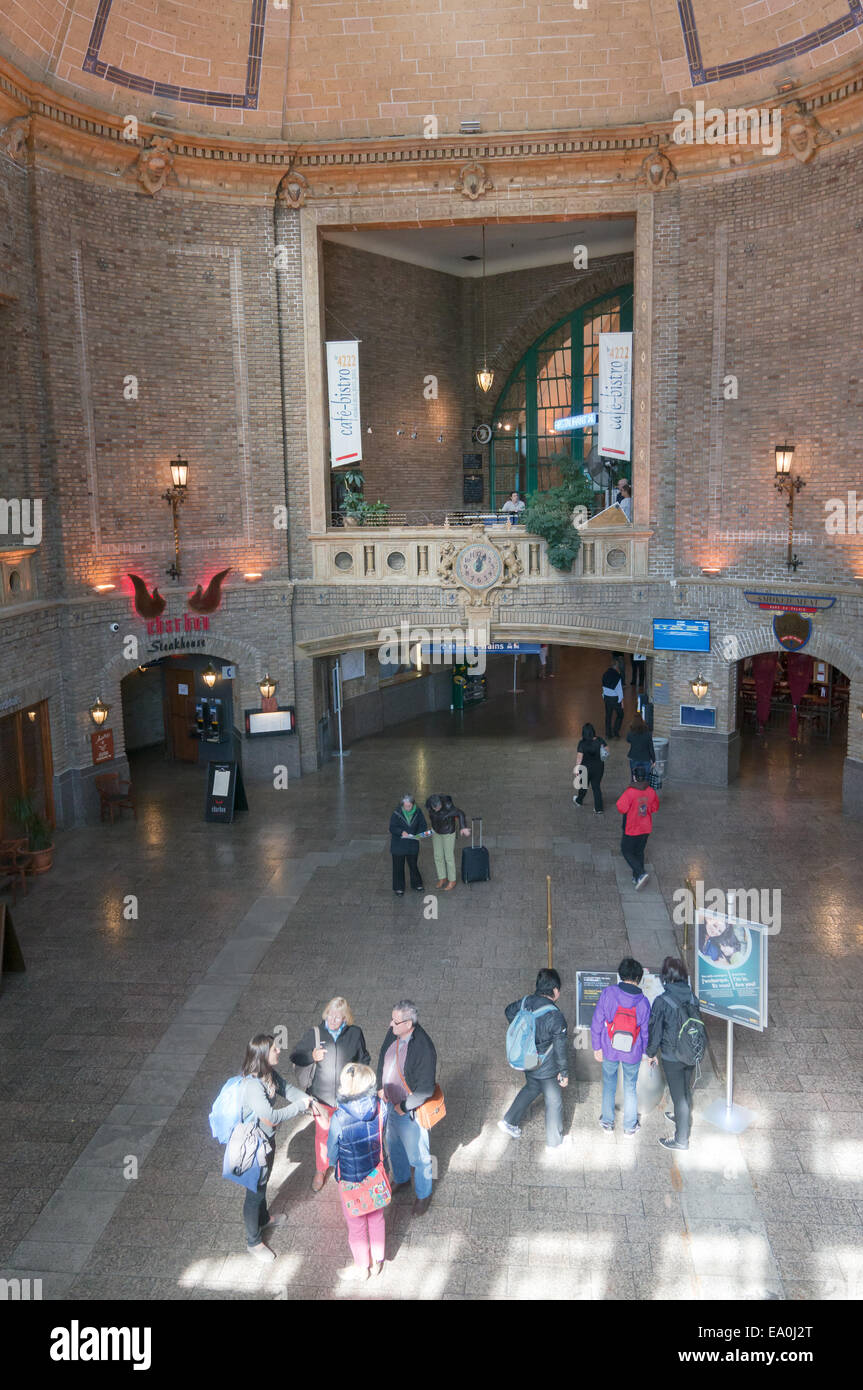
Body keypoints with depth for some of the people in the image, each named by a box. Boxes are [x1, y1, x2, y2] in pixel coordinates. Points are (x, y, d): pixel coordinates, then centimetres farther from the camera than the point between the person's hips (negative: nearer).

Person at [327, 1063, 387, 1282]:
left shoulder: (339, 1119, -33)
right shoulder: (379, 1108, -23)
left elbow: (332, 1156, -16)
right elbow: (384, 1142, -5)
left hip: (352, 1182, -3)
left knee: (356, 1227, 22)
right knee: (376, 1219, 27)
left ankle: (361, 1268, 43)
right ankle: (377, 1261, 48)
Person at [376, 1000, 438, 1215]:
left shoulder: (423, 1049, -34)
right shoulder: (393, 1033, -13)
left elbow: (425, 1090, -27)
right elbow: (383, 1057, 9)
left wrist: (404, 1107, -18)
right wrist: (380, 1087, 5)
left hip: (411, 1111, -7)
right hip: (390, 1102, 7)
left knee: (418, 1156, 14)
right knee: (393, 1146, 29)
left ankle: (423, 1194, 39)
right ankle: (401, 1179, 55)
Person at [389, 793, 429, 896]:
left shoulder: (417, 812, -8)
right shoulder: (397, 813, -16)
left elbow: (423, 825, 0)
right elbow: (392, 828, -12)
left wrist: (419, 834, -20)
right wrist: (401, 832, -31)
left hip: (412, 844, 2)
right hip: (398, 844, -2)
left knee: (413, 864, 15)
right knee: (398, 866, 7)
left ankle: (416, 884, 35)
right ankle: (398, 888, 21)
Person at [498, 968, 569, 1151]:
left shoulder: (526, 1002, -11)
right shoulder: (555, 1016, -29)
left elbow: (509, 1011, 11)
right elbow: (560, 1048, -21)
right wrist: (564, 1072, -8)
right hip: (547, 1068, -6)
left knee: (531, 1088, 33)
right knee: (554, 1101, 17)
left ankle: (509, 1122, 37)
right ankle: (553, 1142, 33)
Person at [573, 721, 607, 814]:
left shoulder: (582, 743, -21)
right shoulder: (600, 740, -12)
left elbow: (579, 757, -18)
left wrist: (577, 767, -6)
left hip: (586, 768, -2)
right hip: (599, 767, 2)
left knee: (583, 786, 21)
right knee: (596, 787, 12)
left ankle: (578, 801, 47)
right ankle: (598, 809, 13)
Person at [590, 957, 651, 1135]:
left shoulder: (608, 992, -19)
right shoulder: (643, 1002, -15)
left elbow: (597, 1022, -14)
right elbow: (645, 1031, -3)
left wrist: (596, 1046, -2)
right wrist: (647, 1052, 15)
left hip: (609, 1050, 0)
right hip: (633, 1054, 0)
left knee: (608, 1084, 21)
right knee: (630, 1087, 19)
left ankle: (607, 1122, 34)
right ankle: (630, 1126, 31)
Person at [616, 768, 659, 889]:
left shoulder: (630, 793, -24)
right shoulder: (651, 792, -6)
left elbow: (621, 808, -24)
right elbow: (655, 808, 6)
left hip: (631, 829, -6)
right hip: (646, 829, 6)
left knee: (627, 852, 10)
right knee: (639, 852, 20)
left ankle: (641, 874, -6)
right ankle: (636, 878, 28)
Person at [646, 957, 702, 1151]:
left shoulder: (661, 1002, -24)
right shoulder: (692, 997, -8)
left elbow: (655, 1031, -14)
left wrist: (651, 1054, 2)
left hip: (672, 1058, -5)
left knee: (678, 1095, 8)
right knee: (686, 1090, 26)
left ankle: (682, 1139, 22)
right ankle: (681, 1117, 50)